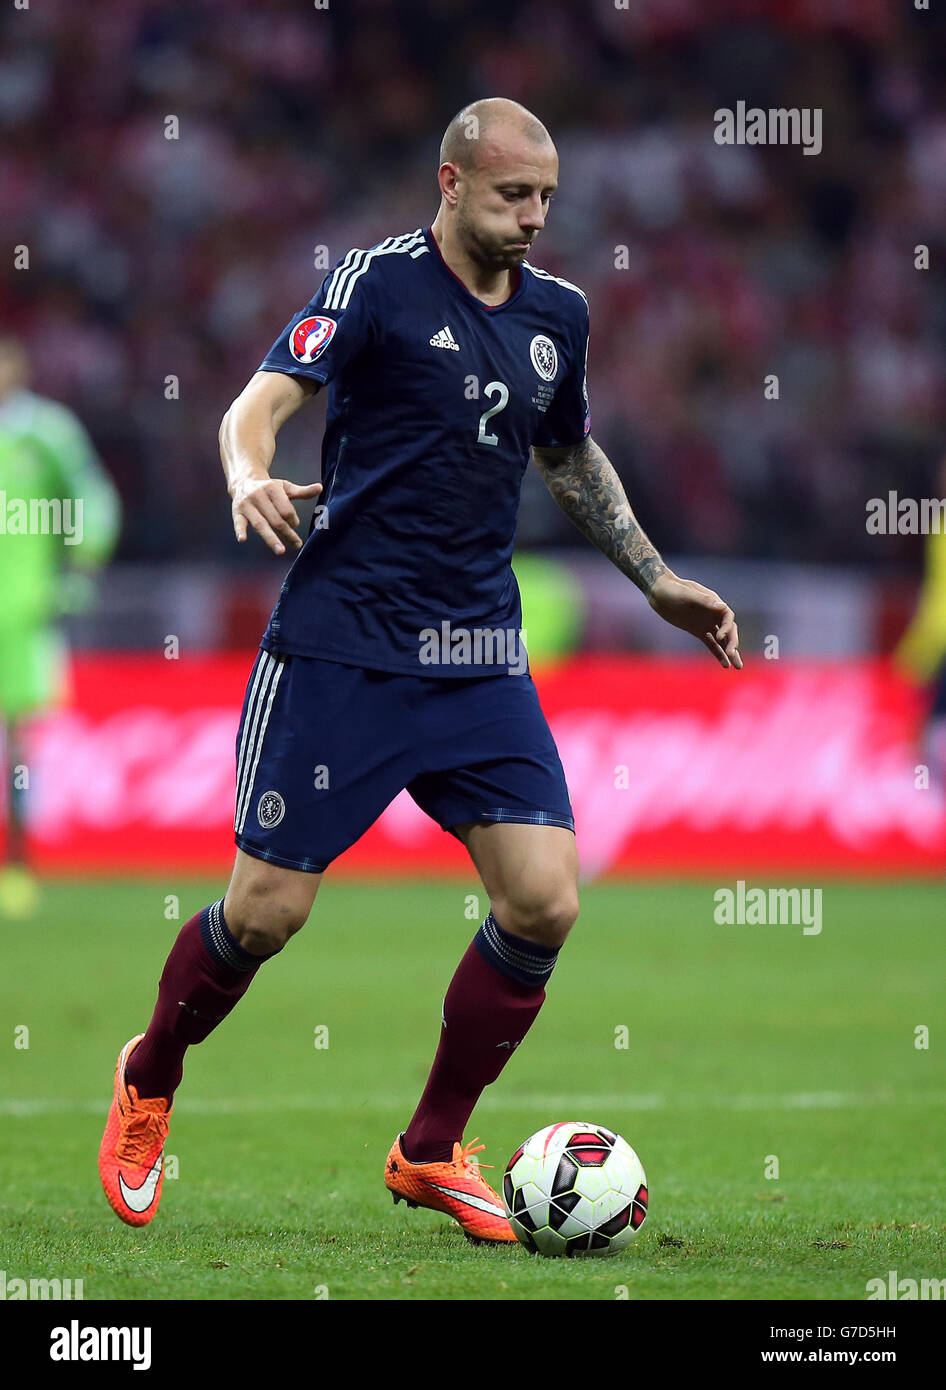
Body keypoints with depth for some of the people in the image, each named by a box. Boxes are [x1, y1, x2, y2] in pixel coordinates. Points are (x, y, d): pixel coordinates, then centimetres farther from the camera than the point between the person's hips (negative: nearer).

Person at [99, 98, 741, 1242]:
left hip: (479, 659, 5)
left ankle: (432, 1151, 9)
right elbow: (261, 402, -16)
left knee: (544, 901, -8)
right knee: (270, 908, -4)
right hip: (340, 645, -5)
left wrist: (654, 579, 28)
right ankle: (148, 1083, 25)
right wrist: (252, 480, -37)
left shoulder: (557, 315, 11)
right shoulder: (377, 282, -7)